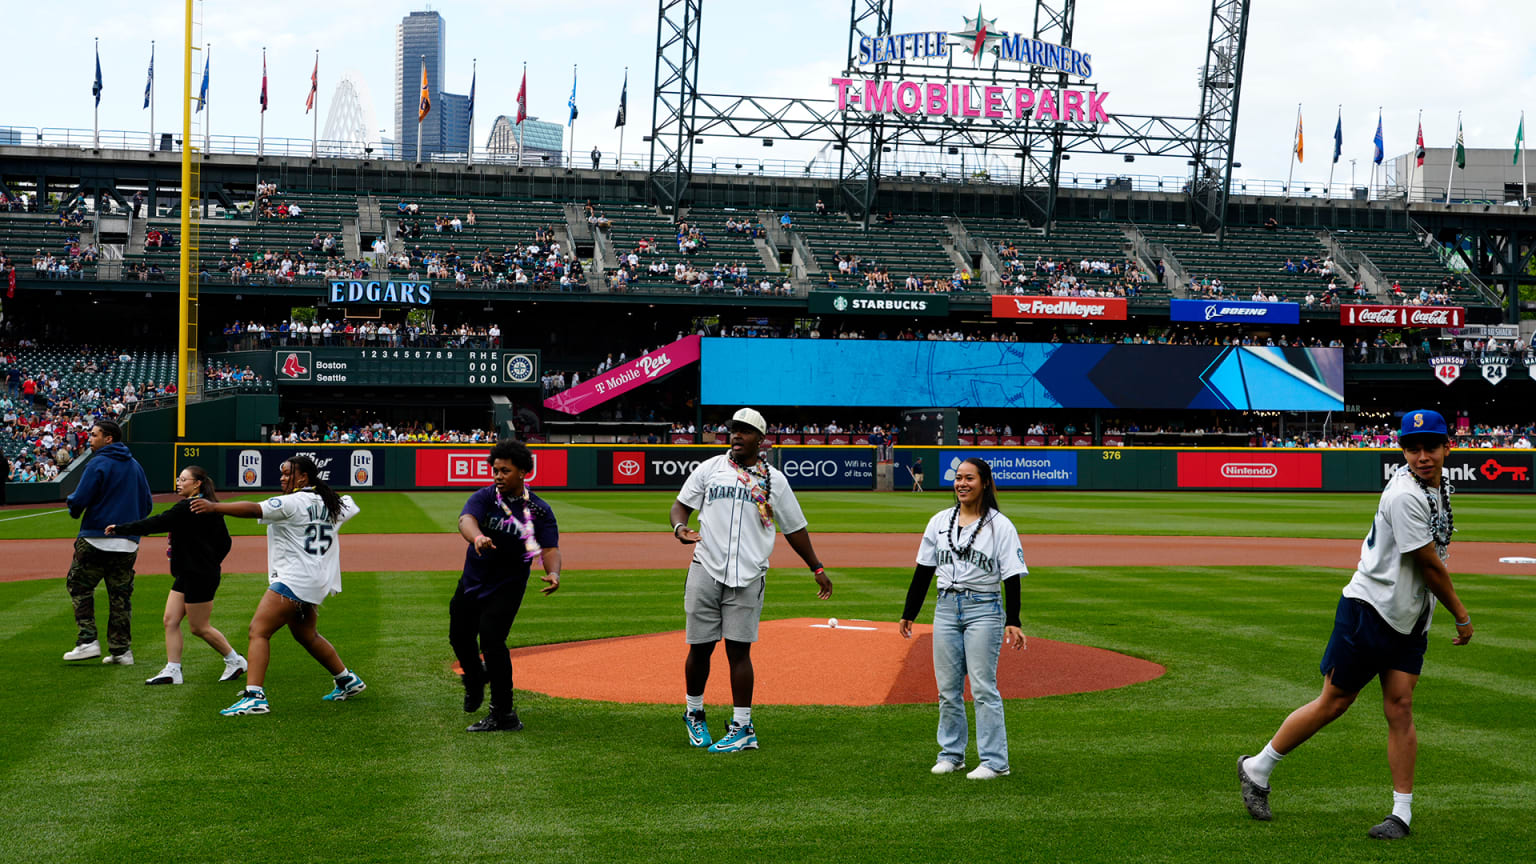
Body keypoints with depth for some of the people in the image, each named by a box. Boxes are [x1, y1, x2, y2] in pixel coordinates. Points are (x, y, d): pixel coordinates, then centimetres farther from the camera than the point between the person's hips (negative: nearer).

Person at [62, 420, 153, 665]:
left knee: (79, 586, 5)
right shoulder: (135, 466, 13)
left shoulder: (98, 464, -8)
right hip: (128, 543, 6)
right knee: (121, 594, 9)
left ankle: (88, 640, -3)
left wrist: (71, 503, 8)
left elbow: (79, 500, -13)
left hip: (97, 538, -6)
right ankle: (121, 650, 8)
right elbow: (147, 504, 15)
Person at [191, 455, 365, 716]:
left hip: (293, 581, -10)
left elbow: (255, 510, -24)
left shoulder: (293, 503, -11)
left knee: (258, 631, -13)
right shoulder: (331, 503, 13)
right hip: (315, 585, 10)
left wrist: (214, 506, -27)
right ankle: (348, 681, 35)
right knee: (306, 636, 26)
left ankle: (255, 696, -25)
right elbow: (350, 506, 35)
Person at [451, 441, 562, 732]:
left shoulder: (539, 510, -8)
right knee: (459, 636, 16)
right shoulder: (484, 497, -7)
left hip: (507, 587, -4)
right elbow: (466, 519, -28)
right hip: (472, 581, 4)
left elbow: (550, 548, -17)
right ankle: (475, 678, 49)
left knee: (491, 640, -19)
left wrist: (552, 572, -41)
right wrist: (477, 537, -53)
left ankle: (504, 715, -13)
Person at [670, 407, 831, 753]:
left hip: (748, 578, -1)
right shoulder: (709, 468, 9)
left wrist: (817, 568, 15)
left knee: (739, 649, -4)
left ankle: (742, 728, 1)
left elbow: (794, 528, 16)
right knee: (700, 647, 4)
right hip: (706, 571, 1)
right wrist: (680, 527, -12)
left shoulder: (774, 480, 9)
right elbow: (681, 504, 10)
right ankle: (694, 713, 25)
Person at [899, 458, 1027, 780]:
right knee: (947, 688, 8)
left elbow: (1012, 577, -6)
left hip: (984, 609, -5)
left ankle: (994, 761, -2)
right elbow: (924, 570, 13)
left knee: (983, 687, -7)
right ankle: (951, 754, 19)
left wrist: (1013, 622, -14)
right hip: (946, 607, 5)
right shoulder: (940, 521, 10)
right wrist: (908, 614, 12)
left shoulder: (1000, 525, -3)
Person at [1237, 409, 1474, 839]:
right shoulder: (1405, 494, -20)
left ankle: (1403, 813, 4)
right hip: (1369, 609, -7)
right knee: (1333, 703, -2)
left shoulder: (1440, 488, 9)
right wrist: (1462, 616, -7)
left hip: (1410, 618, 7)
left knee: (1400, 708, 1)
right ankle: (1257, 768, 12)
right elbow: (1430, 565, -17)